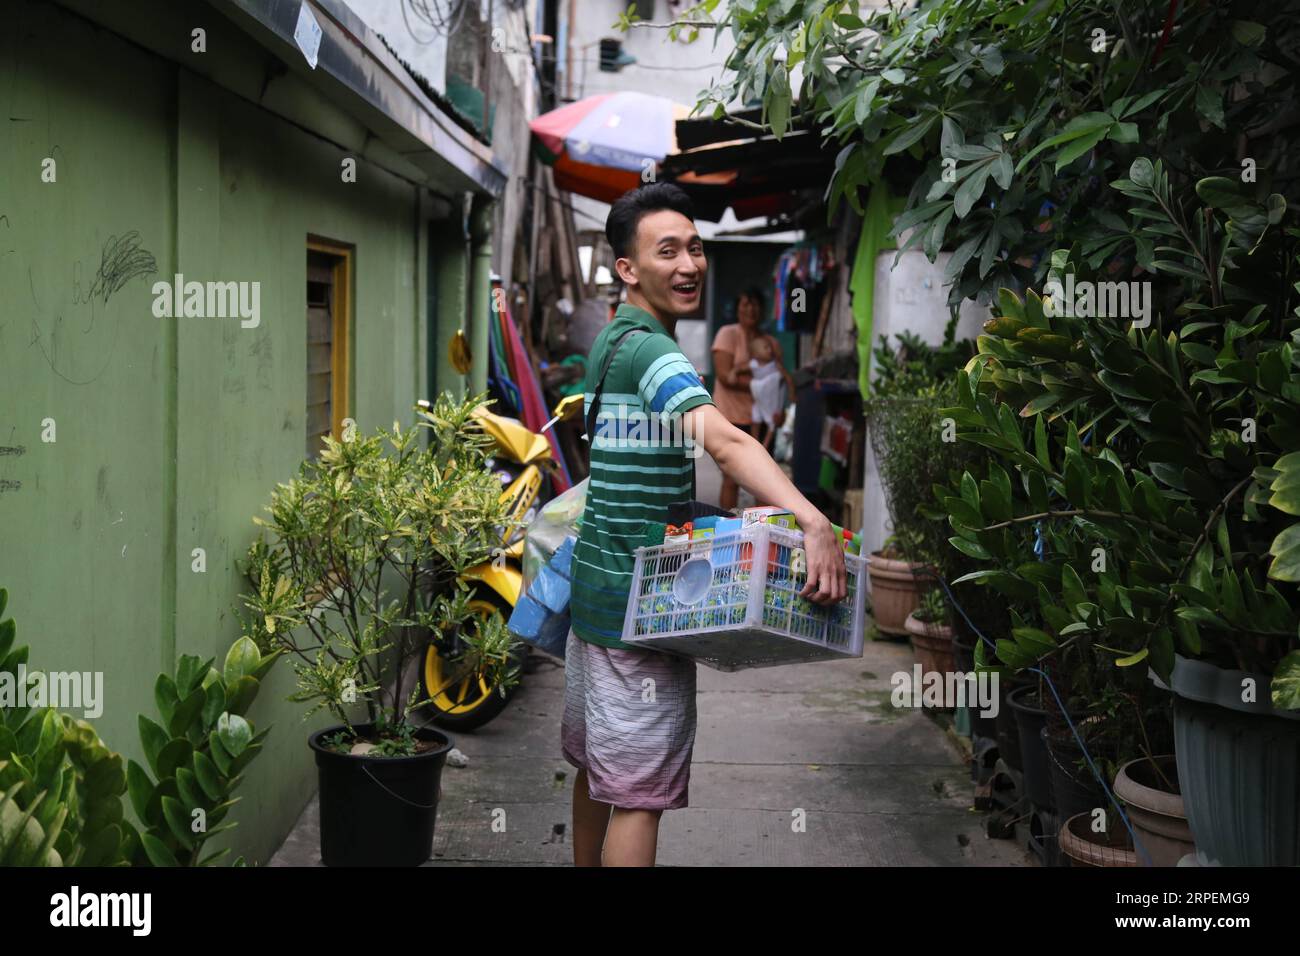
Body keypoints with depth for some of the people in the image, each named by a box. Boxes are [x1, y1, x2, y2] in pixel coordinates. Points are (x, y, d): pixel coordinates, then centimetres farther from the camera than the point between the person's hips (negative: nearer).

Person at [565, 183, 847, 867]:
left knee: (595, 764, 21)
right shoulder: (651, 350, -18)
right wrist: (813, 524, -48)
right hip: (638, 605, -10)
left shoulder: (612, 341, 13)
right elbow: (726, 443, -36)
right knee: (639, 793, -5)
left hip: (594, 584, 10)